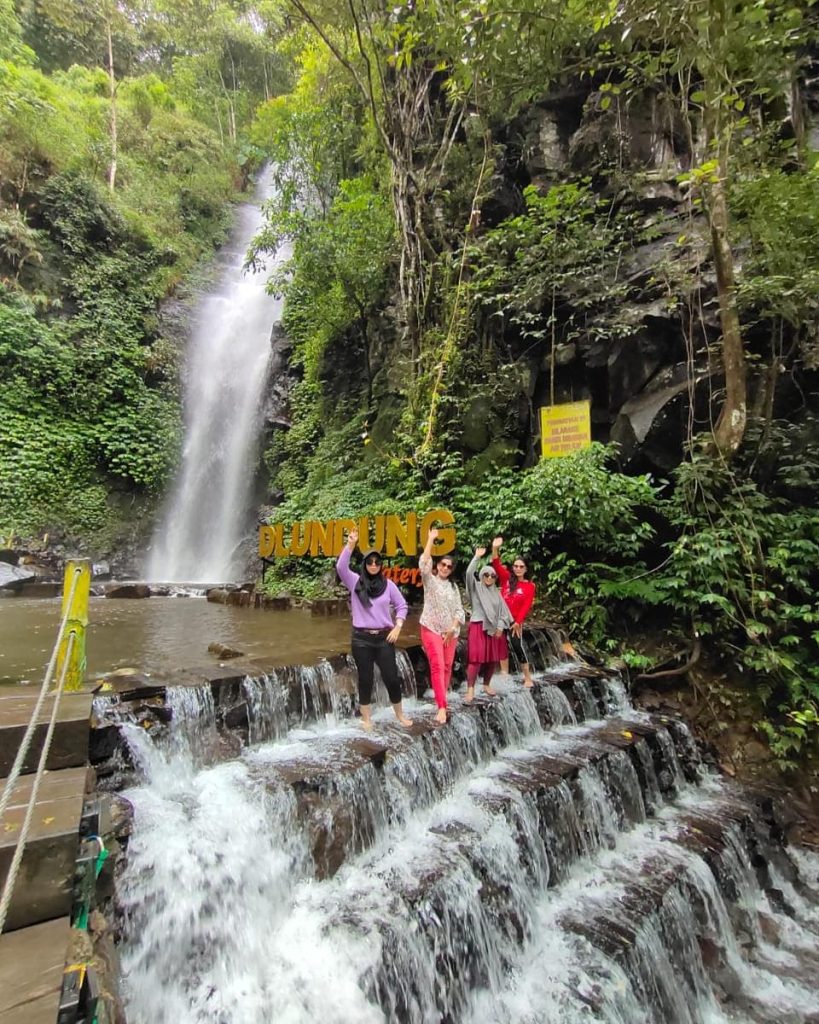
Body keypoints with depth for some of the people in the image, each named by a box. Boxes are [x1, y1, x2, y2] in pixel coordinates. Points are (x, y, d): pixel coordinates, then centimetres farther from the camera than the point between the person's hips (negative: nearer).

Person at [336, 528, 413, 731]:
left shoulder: (388, 584, 3)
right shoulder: (355, 581, -1)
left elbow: (401, 606, 11)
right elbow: (341, 567, -19)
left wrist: (397, 627, -1)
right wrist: (350, 544, -29)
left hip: (384, 637, 1)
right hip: (361, 639, -1)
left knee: (391, 677, 7)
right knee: (365, 679, 8)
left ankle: (400, 714, 28)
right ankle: (366, 718, 25)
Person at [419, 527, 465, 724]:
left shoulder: (453, 586, 13)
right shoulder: (430, 580, 1)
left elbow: (459, 610, 8)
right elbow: (424, 562, -18)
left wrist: (453, 628, -6)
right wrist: (431, 539, -18)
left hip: (451, 631, 5)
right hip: (431, 629, -4)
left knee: (447, 667, 7)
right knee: (437, 666, -12)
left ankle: (441, 700, 21)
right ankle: (442, 707, -13)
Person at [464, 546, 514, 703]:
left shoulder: (496, 593, 13)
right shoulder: (475, 588, 1)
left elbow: (503, 611, 10)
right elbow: (469, 573, -17)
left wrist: (500, 627, -2)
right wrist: (477, 557, -20)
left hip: (494, 628, 5)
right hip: (478, 627, -5)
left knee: (493, 659, 8)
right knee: (476, 659, -11)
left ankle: (486, 685, 25)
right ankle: (470, 690, -9)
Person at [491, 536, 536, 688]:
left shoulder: (529, 586, -3)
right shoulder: (507, 578, 3)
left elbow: (526, 606, -7)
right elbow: (496, 564, -8)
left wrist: (518, 622, -15)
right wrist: (495, 548, -24)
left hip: (514, 621, -3)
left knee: (518, 647, -4)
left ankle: (528, 677, 8)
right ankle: (504, 674, 25)